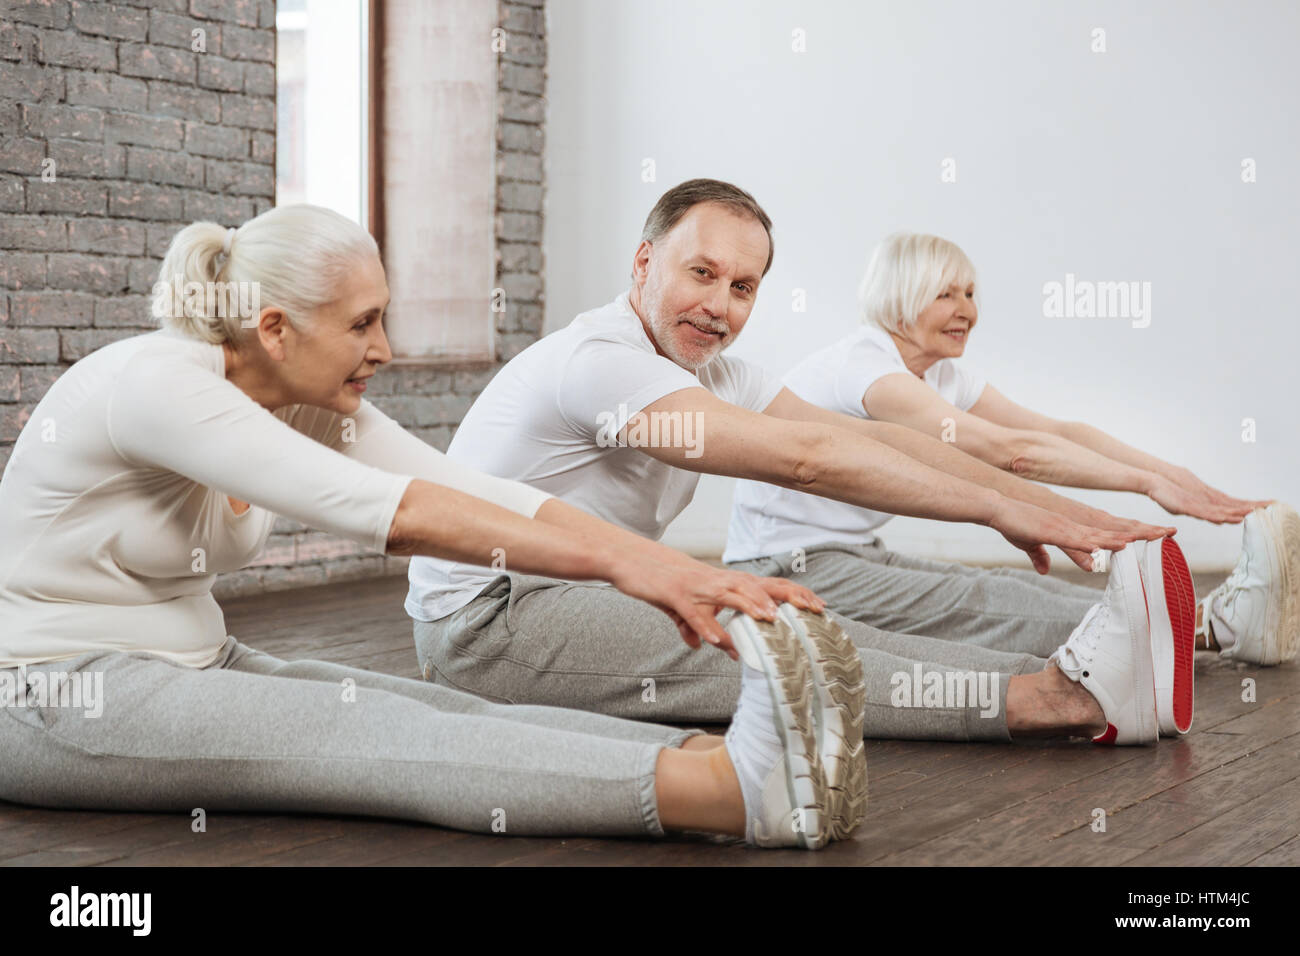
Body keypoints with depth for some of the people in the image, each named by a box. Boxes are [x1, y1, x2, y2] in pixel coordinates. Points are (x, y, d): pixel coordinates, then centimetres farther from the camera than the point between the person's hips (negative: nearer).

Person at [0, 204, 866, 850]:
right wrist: (617, 561, -37)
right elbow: (390, 511, -34)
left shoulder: (310, 404, 1)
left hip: (191, 667, 8)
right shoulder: (156, 385, -24)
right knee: (371, 735, -30)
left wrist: (674, 571, -22)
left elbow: (475, 493, -10)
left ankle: (741, 760, -38)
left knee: (438, 710, -19)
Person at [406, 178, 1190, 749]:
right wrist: (998, 509, -25)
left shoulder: (710, 372, 9)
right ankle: (1047, 701, -37)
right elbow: (805, 459, -27)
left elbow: (864, 435, 0)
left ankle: (1066, 681, -29)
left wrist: (1044, 503, -9)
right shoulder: (602, 362, -22)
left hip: (588, 598, 8)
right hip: (485, 621, -8)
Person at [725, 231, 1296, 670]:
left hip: (854, 558, 9)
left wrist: (1167, 469, -11)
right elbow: (1009, 451, -29)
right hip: (783, 571, -9)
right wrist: (1148, 483, -29)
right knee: (983, 602, -26)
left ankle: (1219, 618, -29)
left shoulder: (943, 375, 9)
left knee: (1007, 588, -14)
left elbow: (1056, 430, 3)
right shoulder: (863, 365, -21)